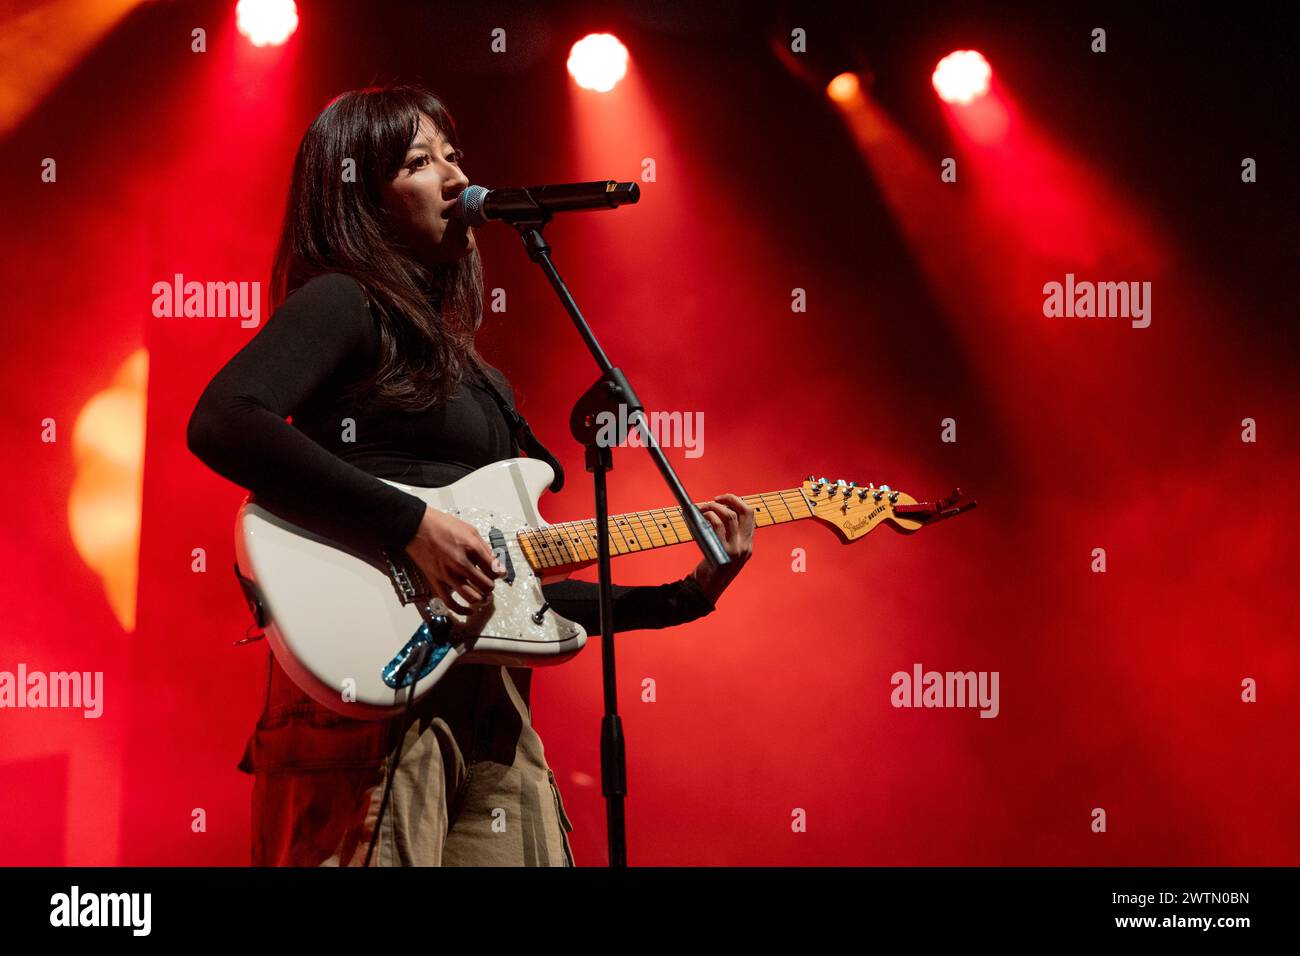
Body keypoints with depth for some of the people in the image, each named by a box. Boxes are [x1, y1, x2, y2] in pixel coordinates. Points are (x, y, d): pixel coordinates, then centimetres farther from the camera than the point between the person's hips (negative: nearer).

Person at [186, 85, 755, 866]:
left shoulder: (479, 380, 23)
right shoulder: (343, 305, 0)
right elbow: (221, 424, -20)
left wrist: (684, 596, 16)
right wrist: (413, 523, -19)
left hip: (488, 708, 8)